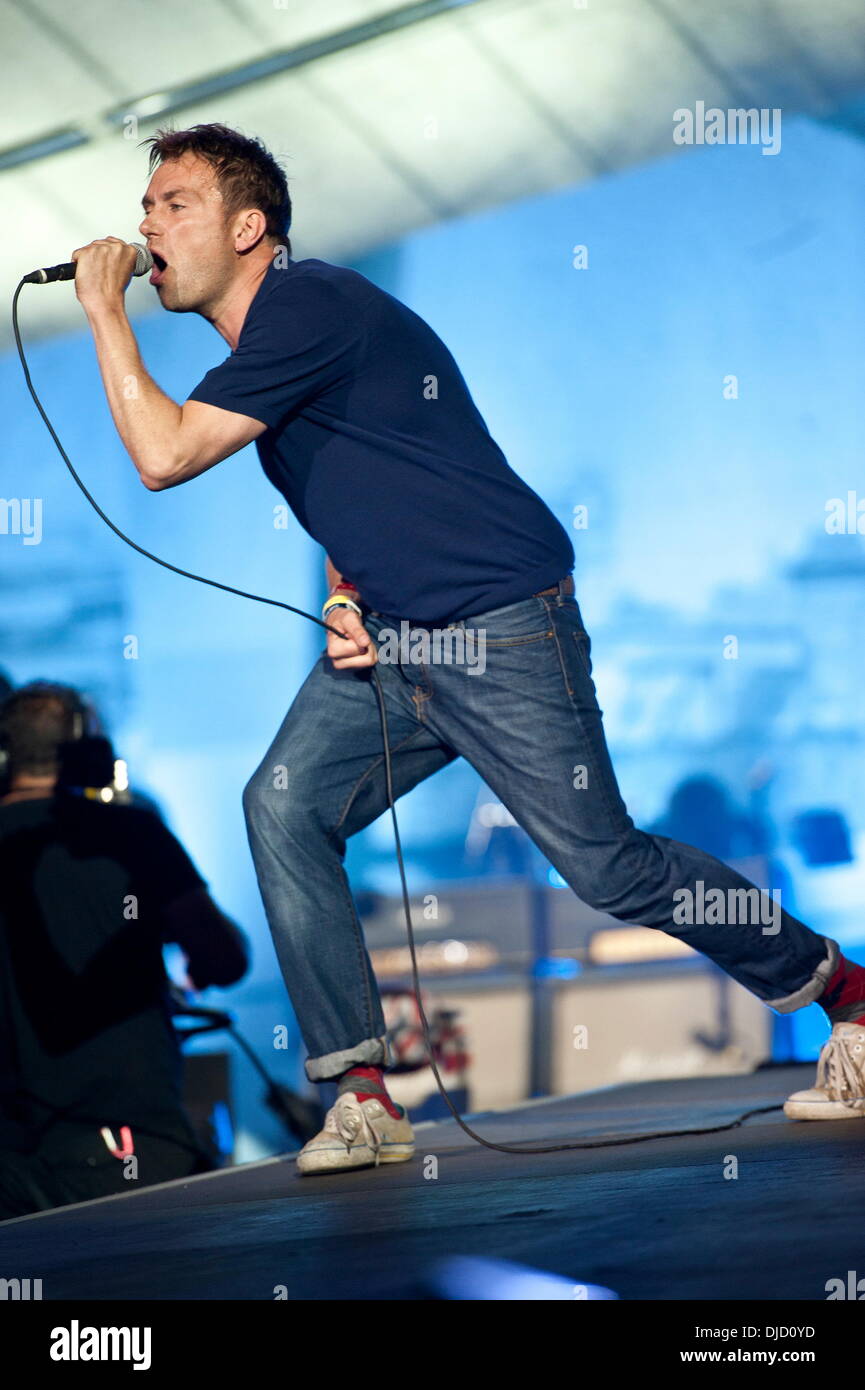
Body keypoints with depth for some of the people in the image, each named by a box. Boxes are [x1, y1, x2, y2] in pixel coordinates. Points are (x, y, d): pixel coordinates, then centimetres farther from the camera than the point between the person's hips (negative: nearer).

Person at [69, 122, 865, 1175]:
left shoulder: (306, 305, -16)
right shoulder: (261, 345, 15)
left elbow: (164, 454, -23)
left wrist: (105, 314, -12)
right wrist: (344, 597, 6)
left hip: (500, 627, -9)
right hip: (388, 642, 9)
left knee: (605, 863, -4)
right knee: (284, 808, -8)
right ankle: (363, 1101, -5)